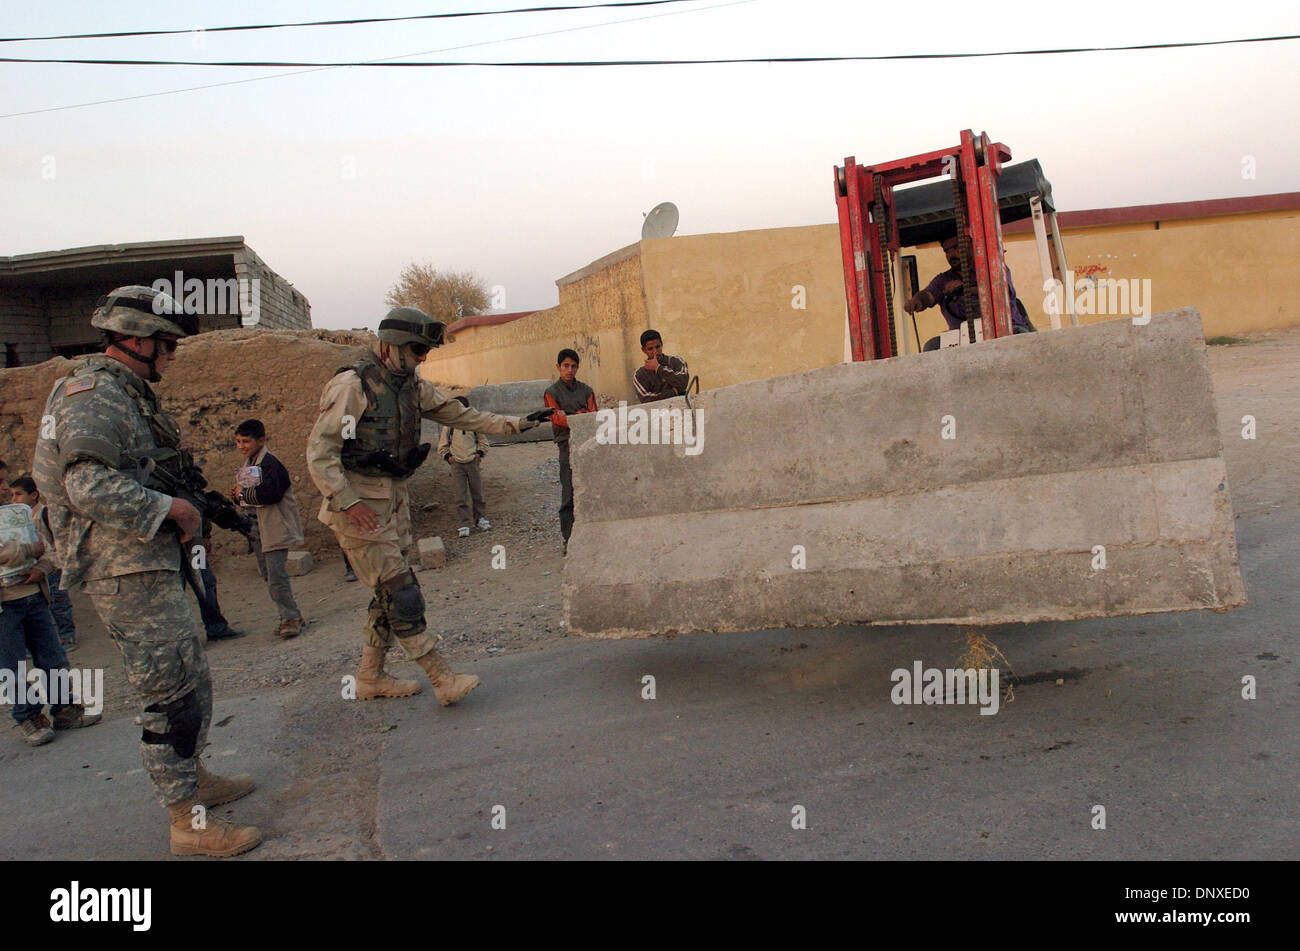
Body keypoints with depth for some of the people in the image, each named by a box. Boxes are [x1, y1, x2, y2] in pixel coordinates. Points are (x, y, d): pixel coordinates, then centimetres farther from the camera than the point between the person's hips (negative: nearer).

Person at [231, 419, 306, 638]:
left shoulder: (269, 463, -14)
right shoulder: (251, 464, 16)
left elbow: (270, 493, -27)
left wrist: (243, 494, -15)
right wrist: (238, 496, 1)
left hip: (277, 528, -10)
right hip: (261, 529, 10)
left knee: (276, 574, -13)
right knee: (267, 572, 12)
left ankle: (291, 618, -4)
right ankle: (290, 615, 21)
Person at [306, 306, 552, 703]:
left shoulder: (411, 385, 10)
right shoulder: (353, 384, -14)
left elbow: (458, 414, 15)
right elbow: (319, 452, -16)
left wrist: (513, 424, 8)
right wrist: (348, 503, -23)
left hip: (394, 499, 9)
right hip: (358, 503, -8)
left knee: (389, 593, 12)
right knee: (401, 591, -9)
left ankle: (370, 678, 25)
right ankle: (443, 678, -7)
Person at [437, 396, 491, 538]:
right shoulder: (449, 426, -1)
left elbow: (483, 441, 14)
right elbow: (442, 445, 10)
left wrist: (479, 453, 0)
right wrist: (448, 456, -3)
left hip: (473, 462, 1)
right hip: (457, 464, -1)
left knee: (477, 492, 9)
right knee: (461, 495, -3)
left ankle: (481, 518, 24)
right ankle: (465, 524, 0)